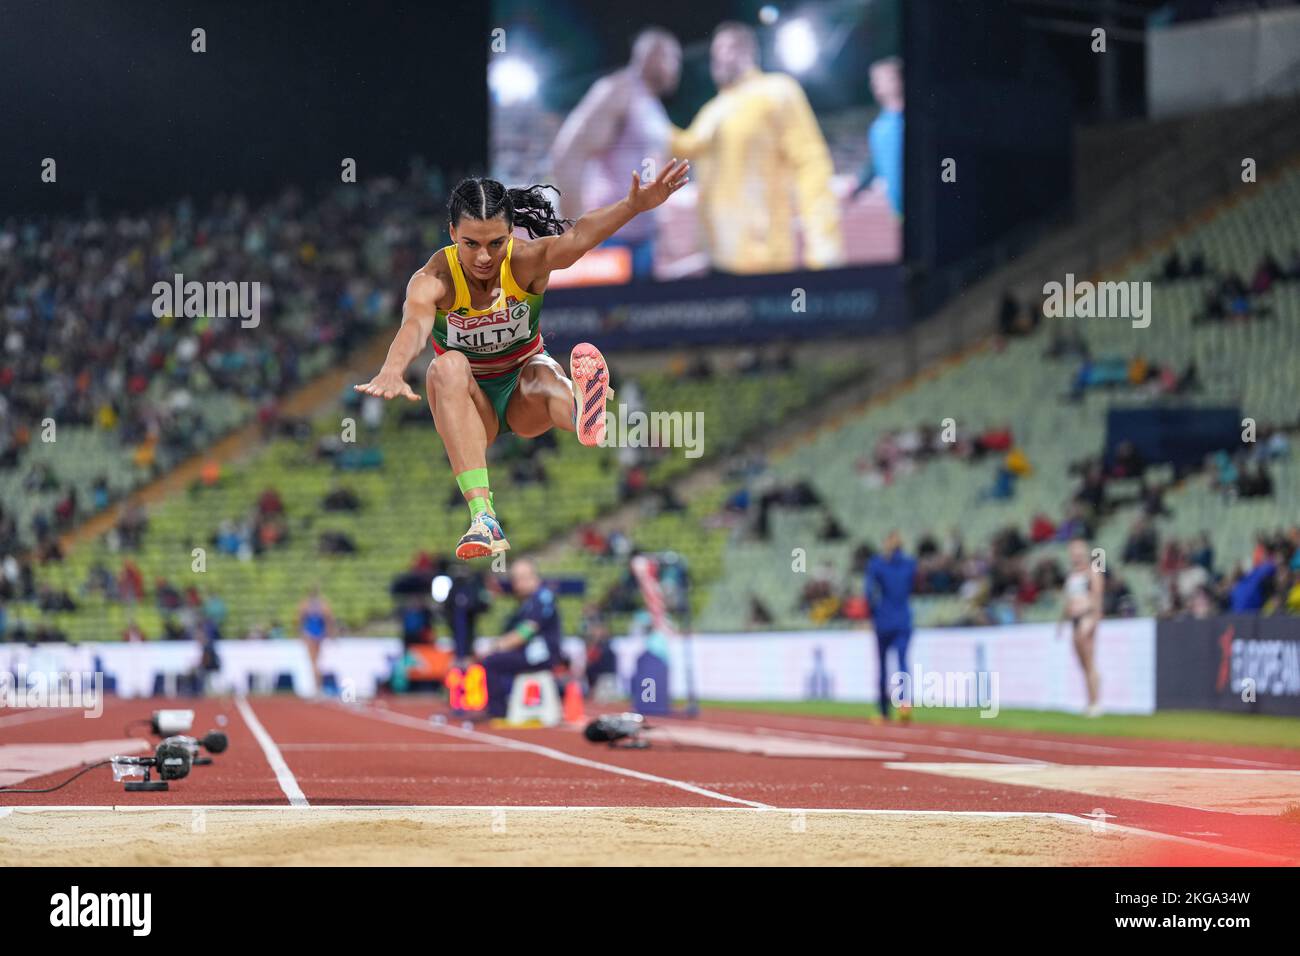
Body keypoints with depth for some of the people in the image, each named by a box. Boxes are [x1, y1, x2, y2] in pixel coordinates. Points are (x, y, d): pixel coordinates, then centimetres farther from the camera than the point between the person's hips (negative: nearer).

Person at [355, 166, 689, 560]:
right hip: (471, 403, 0)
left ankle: (583, 412, -75)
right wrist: (392, 371, -66)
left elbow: (578, 237, -39)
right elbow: (414, 324, -44)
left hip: (522, 395, 0)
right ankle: (482, 518, -49)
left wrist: (635, 204, -59)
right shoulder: (433, 280, -22)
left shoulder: (526, 261, -19)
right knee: (448, 366, -33)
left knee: (541, 374, -33)